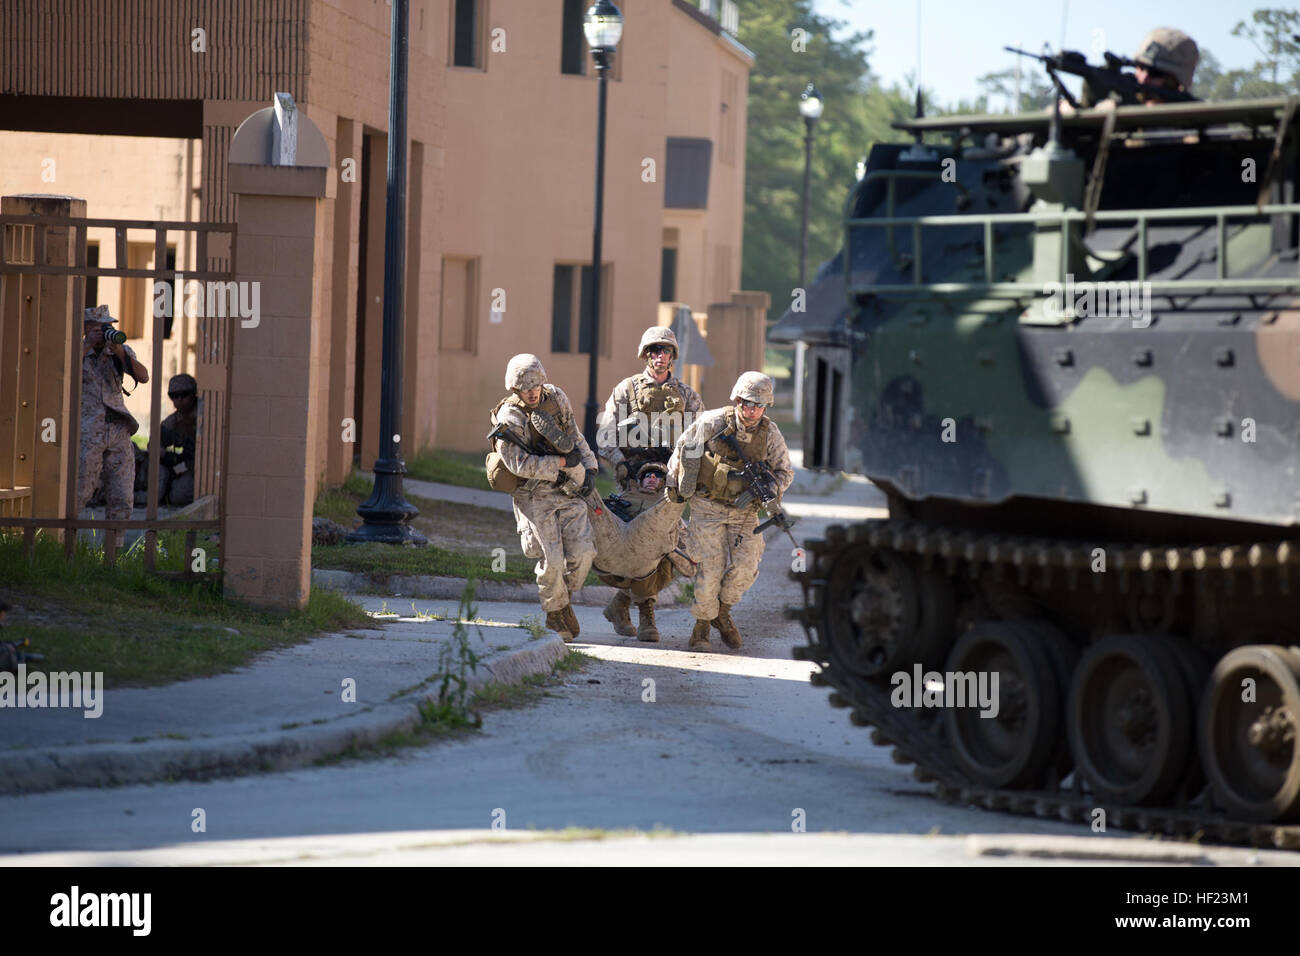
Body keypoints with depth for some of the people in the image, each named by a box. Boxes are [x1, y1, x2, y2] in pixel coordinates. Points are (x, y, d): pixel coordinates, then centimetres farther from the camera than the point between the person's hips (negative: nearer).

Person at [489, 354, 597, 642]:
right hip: (534, 496, -5)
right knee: (552, 560, -10)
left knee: (582, 553, -6)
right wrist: (562, 462, -19)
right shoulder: (509, 419, -14)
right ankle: (556, 617, 11)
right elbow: (520, 464, -22)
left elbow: (575, 438, 16)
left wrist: (588, 468, 4)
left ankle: (564, 599, 20)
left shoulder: (556, 398, 4)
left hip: (568, 491, 5)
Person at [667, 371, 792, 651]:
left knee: (745, 567, -8)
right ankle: (702, 624, 10)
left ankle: (722, 612, 19)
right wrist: (673, 482, 6)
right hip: (708, 505, -3)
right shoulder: (712, 423, -14)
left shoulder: (770, 433, -6)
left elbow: (785, 471, 4)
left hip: (744, 509, 3)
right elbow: (683, 448, 2)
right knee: (711, 567, -10)